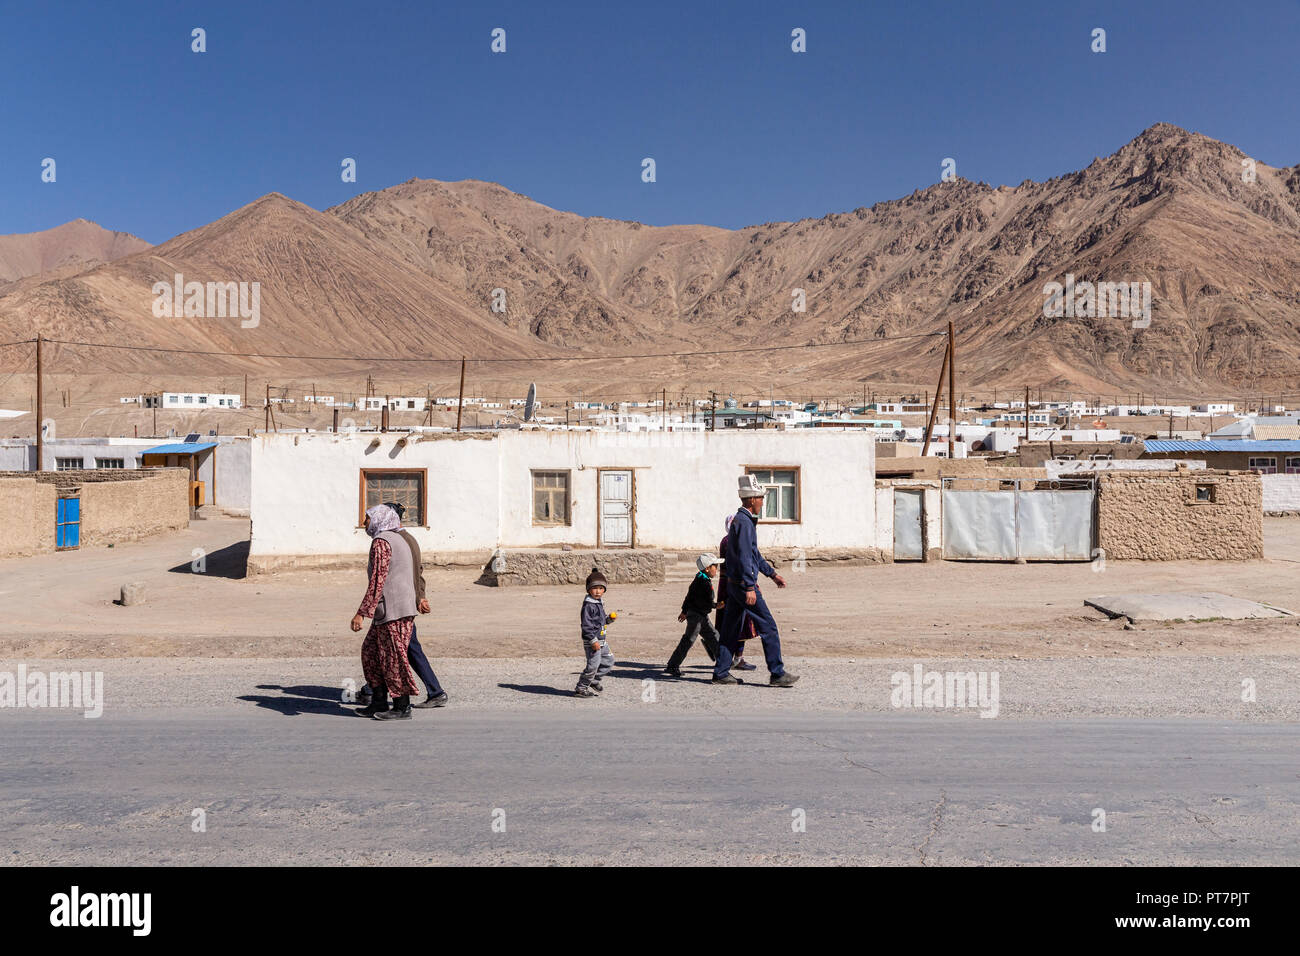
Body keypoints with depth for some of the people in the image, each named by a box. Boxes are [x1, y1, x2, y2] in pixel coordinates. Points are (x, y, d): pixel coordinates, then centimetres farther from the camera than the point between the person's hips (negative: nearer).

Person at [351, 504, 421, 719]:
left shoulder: (381, 542, -12)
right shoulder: (398, 540, 17)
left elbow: (377, 581, -20)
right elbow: (412, 578, 21)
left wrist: (361, 613, -21)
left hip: (391, 609, -10)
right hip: (404, 605, 10)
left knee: (393, 657, -1)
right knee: (371, 651, 15)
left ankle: (402, 708, 7)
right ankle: (379, 702, 19)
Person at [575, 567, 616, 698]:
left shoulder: (599, 603, 13)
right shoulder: (588, 605, -17)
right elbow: (586, 624, -21)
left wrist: (609, 619, 4)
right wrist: (593, 640, -23)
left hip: (601, 640, 10)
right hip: (591, 640, -10)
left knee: (609, 660, 17)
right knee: (593, 665, -7)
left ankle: (594, 681, 29)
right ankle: (581, 689, 6)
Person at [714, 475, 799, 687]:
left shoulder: (740, 520, 17)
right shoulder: (744, 522, -16)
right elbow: (744, 556, -24)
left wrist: (772, 573, 28)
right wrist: (750, 587, -27)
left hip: (733, 583, 10)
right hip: (744, 583, -10)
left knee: (731, 628, 11)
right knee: (768, 627, -3)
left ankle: (721, 673, 13)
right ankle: (777, 674, 2)